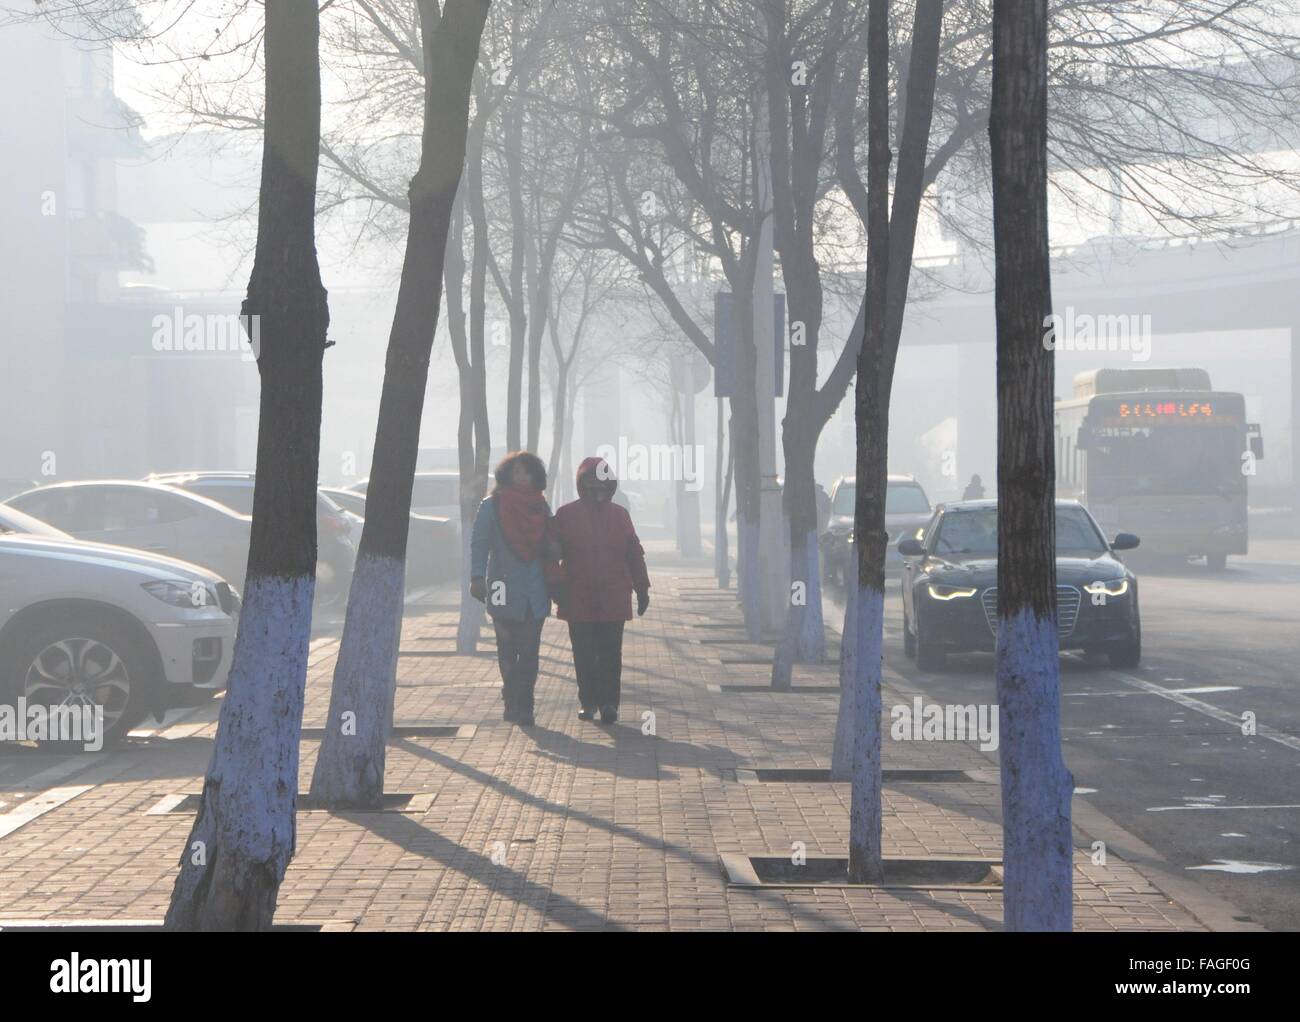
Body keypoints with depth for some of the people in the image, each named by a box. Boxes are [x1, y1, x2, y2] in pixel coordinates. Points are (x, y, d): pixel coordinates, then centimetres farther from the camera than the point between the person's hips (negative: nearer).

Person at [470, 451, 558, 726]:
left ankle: (521, 705, 1)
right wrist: (477, 577, -15)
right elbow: (479, 542, -4)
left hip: (534, 592, 3)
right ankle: (515, 703, 12)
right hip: (505, 589, -3)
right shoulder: (492, 506, 1)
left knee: (529, 651, -3)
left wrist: (554, 582, 12)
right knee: (507, 650, 2)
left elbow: (549, 545, 17)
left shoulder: (540, 507, 12)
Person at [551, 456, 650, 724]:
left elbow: (635, 554, 11)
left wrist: (642, 590, 10)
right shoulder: (566, 515, 2)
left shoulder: (619, 515, 7)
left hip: (614, 599, 0)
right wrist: (556, 587, -2)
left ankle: (608, 702, 1)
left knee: (610, 654, -3)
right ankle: (588, 702, 17)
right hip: (578, 600, 0)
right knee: (584, 656, 6)